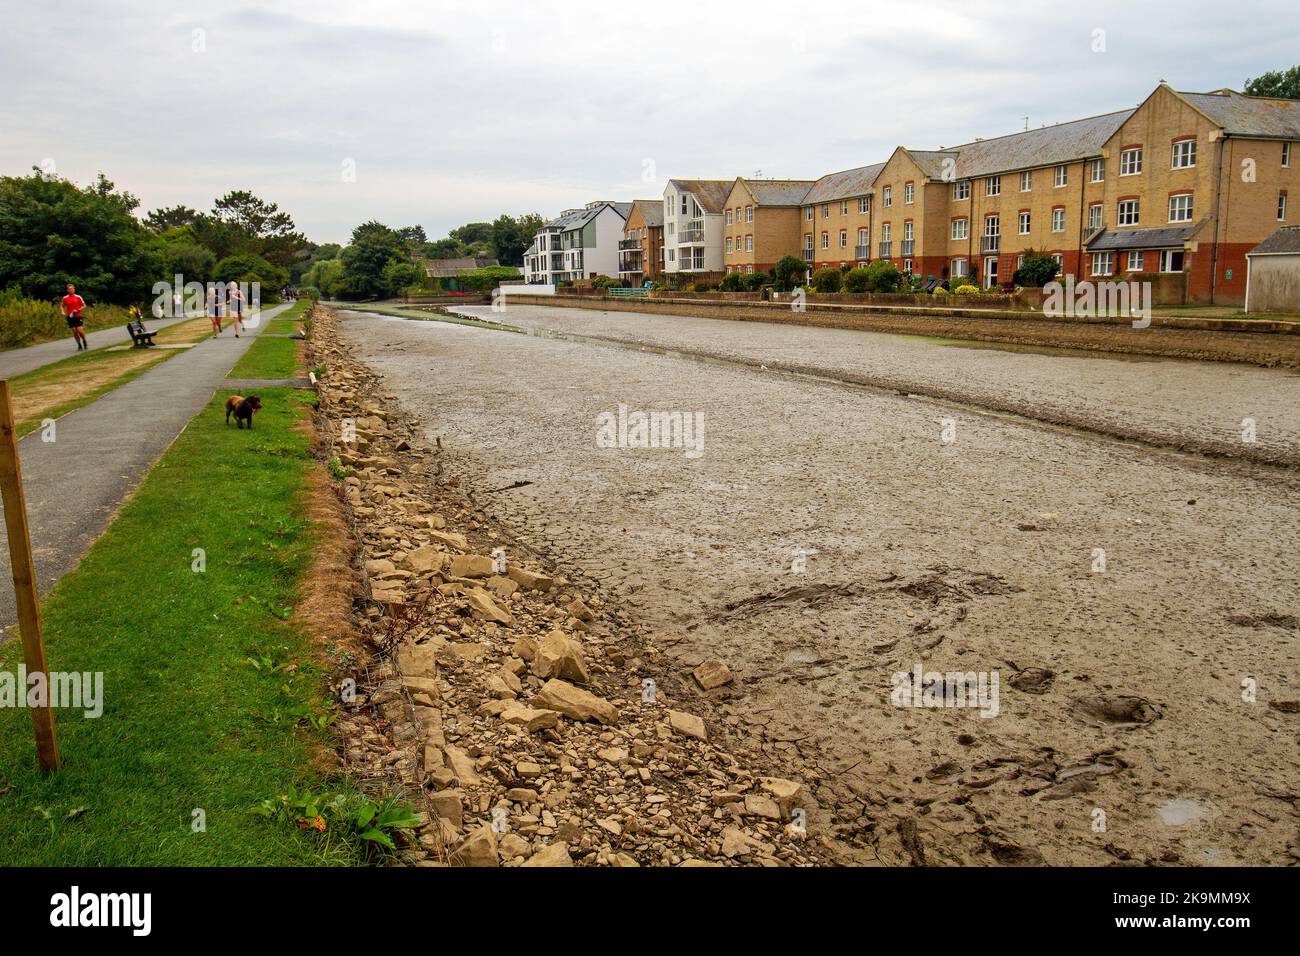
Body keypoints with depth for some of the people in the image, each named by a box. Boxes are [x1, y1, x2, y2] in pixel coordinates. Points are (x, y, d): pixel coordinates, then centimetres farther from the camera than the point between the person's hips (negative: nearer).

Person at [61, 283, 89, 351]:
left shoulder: (78, 297, 0)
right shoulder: (65, 298, 5)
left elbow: (84, 306, 4)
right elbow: (63, 306, 17)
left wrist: (77, 310, -10)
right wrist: (63, 312, -1)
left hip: (78, 316, -2)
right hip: (70, 317, 2)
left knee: (79, 330, -12)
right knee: (74, 332, 0)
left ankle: (84, 341, 14)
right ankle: (79, 345, 10)